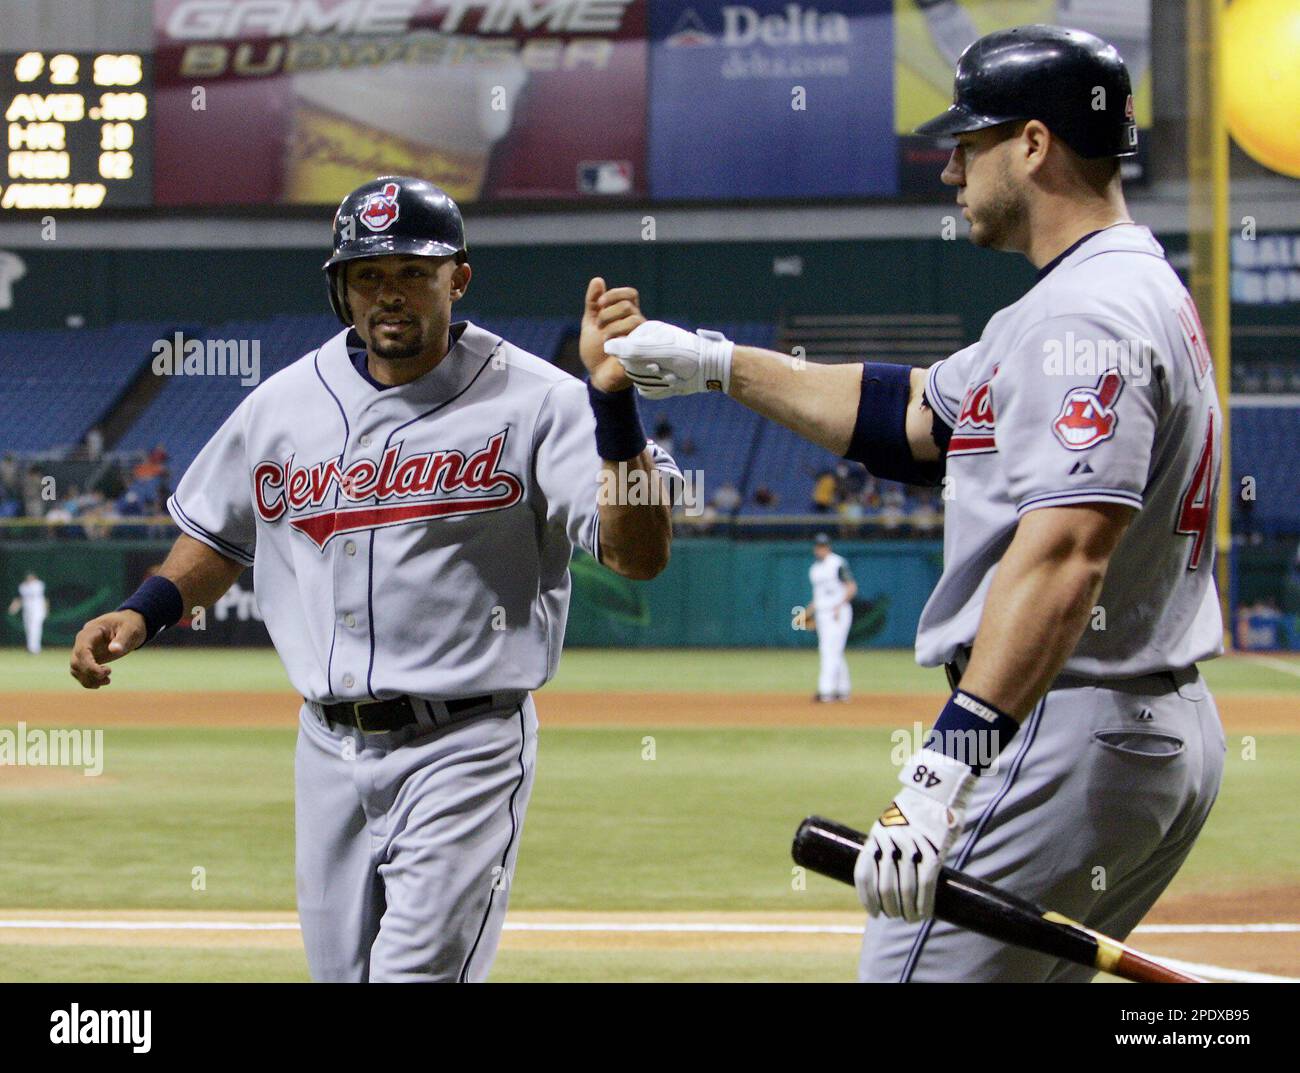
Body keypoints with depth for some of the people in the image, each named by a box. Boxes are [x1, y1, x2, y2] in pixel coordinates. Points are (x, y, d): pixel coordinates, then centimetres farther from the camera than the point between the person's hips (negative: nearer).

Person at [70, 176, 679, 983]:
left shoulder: (531, 401, -10)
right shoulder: (285, 404, 5)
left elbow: (640, 554, -20)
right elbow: (220, 536, 22)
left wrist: (612, 397, -33)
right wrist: (142, 614, 4)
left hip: (464, 754, -5)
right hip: (329, 749, 6)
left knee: (417, 969, -13)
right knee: (339, 968, 12)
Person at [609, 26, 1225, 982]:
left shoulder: (1091, 312, -16)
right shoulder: (1145, 293, 19)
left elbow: (1065, 553, -30)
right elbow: (911, 415, 27)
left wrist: (949, 763, -38)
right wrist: (715, 363, 25)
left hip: (1070, 735, -11)